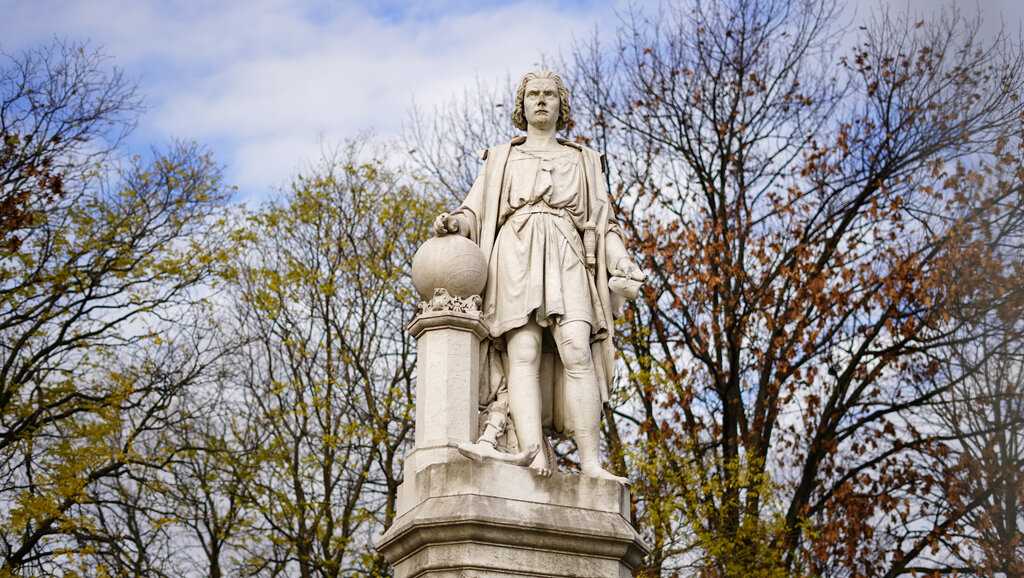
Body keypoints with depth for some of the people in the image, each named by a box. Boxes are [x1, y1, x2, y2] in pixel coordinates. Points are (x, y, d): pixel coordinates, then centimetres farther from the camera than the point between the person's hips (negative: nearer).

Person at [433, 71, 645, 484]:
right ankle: (535, 455, -37)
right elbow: (475, 212, 17)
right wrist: (454, 222, -7)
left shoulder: (584, 160, 27)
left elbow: (603, 224, 19)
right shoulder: (500, 159, 26)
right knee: (523, 352, -21)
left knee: (576, 351, -22)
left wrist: (623, 265, 1)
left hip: (565, 257, 0)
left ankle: (590, 463, -28)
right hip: (516, 253, 0)